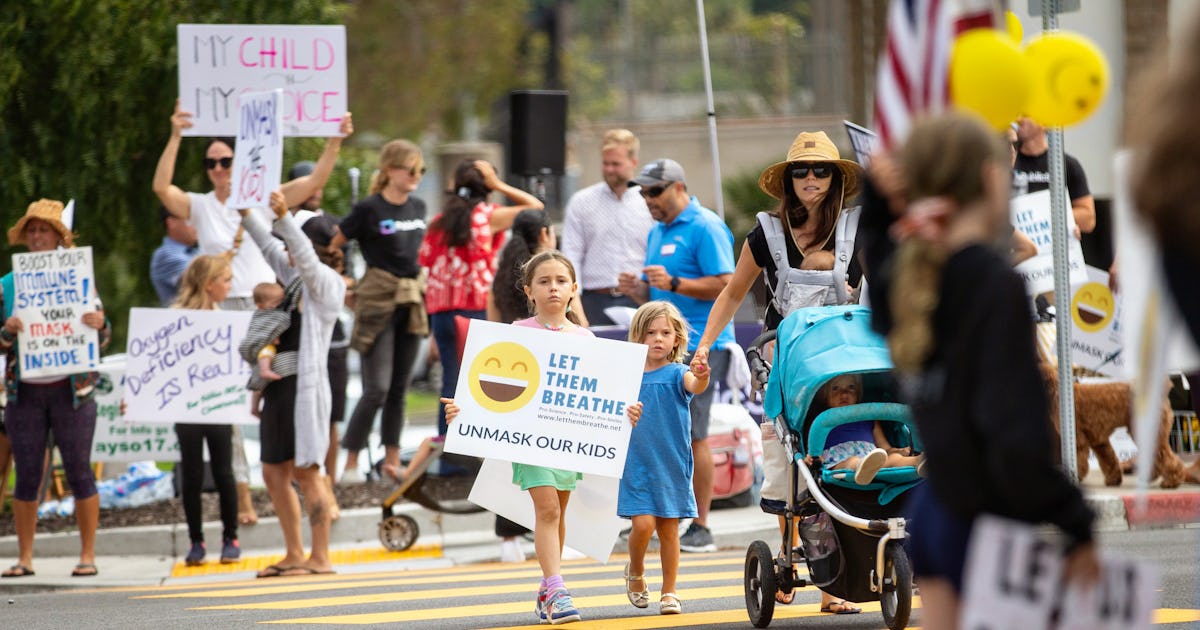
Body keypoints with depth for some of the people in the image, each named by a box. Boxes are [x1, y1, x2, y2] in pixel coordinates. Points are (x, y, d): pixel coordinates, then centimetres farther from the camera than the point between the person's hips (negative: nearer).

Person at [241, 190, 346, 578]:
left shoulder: (325, 283, -7)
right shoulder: (293, 277, 15)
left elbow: (305, 255, -24)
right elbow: (269, 248, 24)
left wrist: (284, 217, -36)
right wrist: (245, 214, 17)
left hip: (306, 386, -9)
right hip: (280, 386, 9)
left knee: (306, 471, -8)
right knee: (275, 473, 9)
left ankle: (321, 557, -5)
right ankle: (294, 555, 15)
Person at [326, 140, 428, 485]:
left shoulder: (417, 207, 9)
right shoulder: (369, 210, -10)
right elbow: (330, 245, -7)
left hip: (412, 300, 6)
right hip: (378, 301, -6)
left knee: (399, 387, 10)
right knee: (377, 388, -10)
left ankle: (392, 459, 16)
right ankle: (350, 462, -3)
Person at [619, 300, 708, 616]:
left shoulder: (676, 373, -6)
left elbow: (693, 386, -30)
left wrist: (701, 378, -49)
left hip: (671, 465, -1)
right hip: (637, 464, 1)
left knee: (669, 529, 5)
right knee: (643, 524, -10)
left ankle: (669, 593, 16)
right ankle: (635, 572, 18)